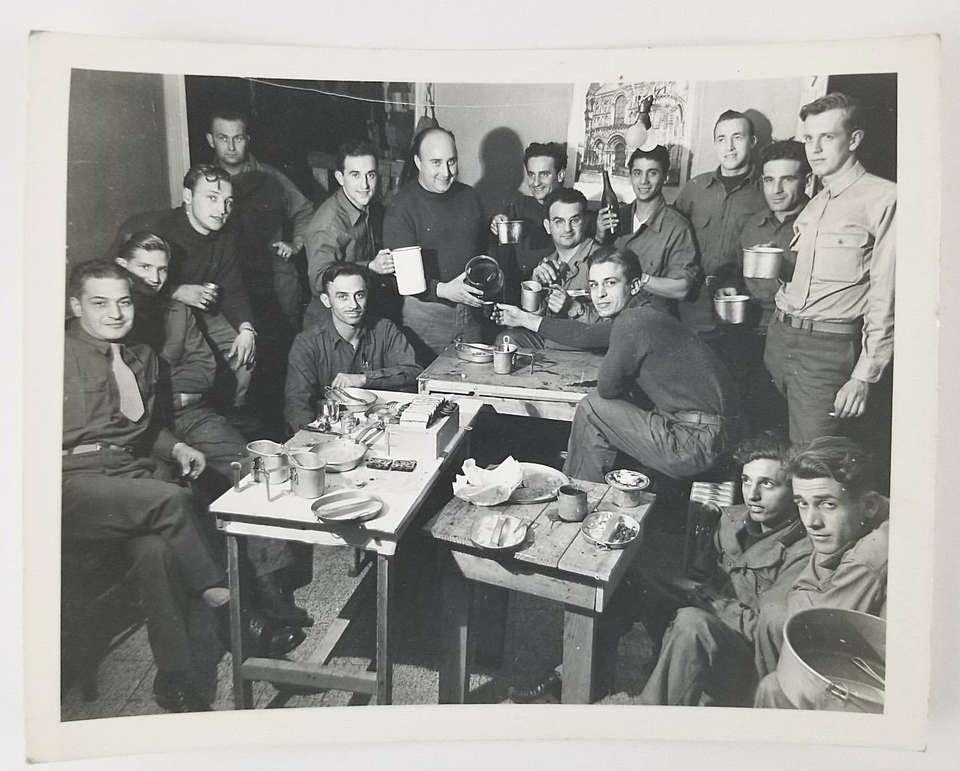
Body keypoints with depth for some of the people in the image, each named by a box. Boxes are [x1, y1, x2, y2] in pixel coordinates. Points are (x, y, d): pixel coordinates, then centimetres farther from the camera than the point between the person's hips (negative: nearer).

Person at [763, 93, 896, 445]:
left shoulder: (883, 198, -7)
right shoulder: (813, 203, 18)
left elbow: (885, 296, -11)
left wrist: (864, 375, -13)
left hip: (829, 347, -7)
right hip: (778, 336, 7)